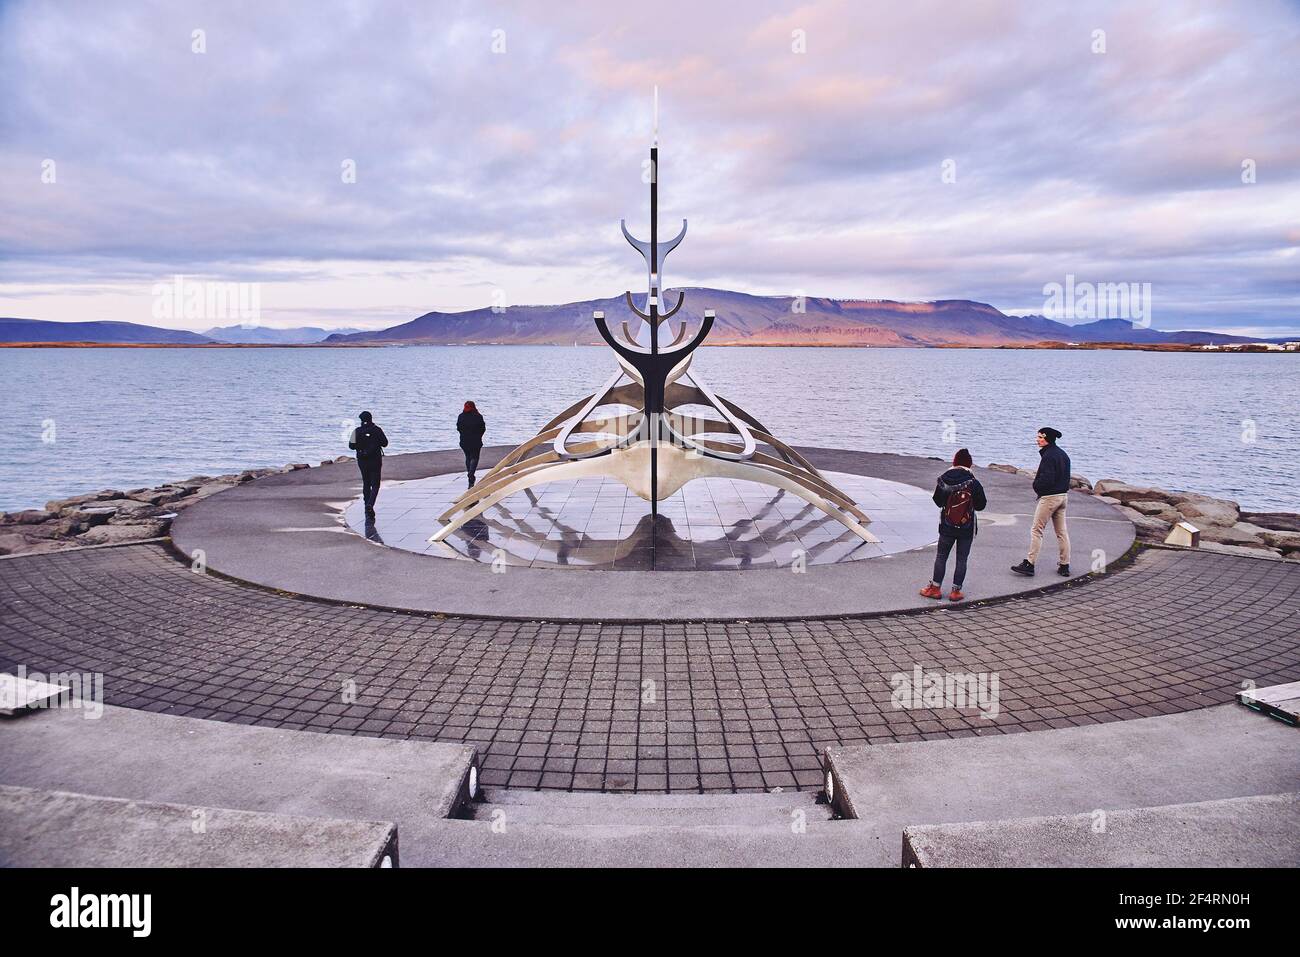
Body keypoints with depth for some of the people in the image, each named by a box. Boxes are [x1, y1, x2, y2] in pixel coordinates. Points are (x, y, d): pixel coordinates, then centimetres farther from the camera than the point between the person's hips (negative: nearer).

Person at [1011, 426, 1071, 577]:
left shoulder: (1049, 455, -17)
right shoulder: (1063, 454, 13)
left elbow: (1046, 479, -24)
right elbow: (1065, 477, 16)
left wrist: (1036, 485, -4)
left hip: (1049, 497, -9)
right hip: (1063, 495, 9)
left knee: (1036, 530, -5)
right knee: (1061, 532, 12)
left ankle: (1029, 564, -6)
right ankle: (1064, 566, 16)